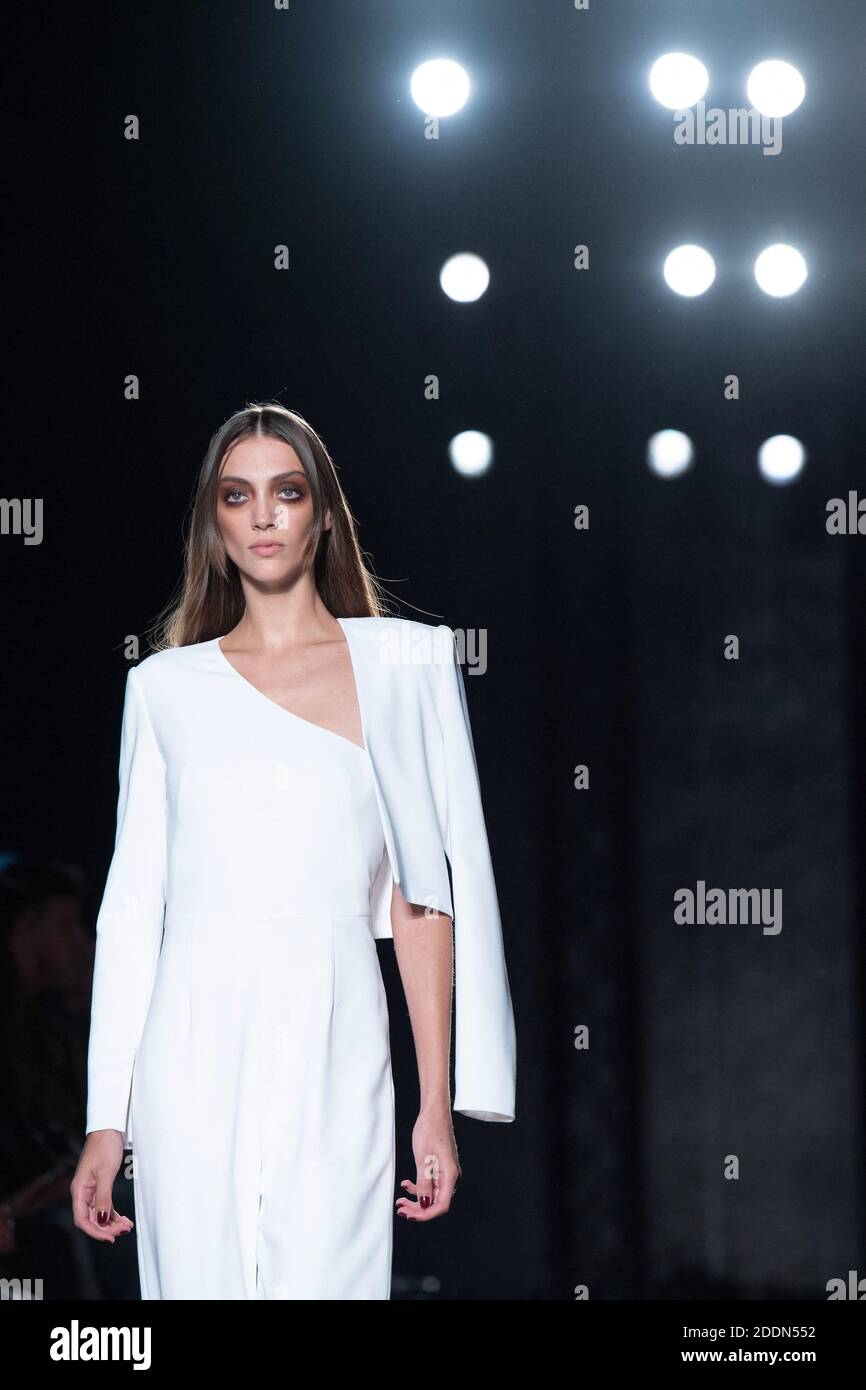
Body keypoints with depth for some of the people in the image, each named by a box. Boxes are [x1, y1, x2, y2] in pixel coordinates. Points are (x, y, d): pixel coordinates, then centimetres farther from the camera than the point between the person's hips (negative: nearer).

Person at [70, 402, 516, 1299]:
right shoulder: (165, 686, 11)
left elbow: (422, 894, 3)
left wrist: (438, 1105, -2)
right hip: (193, 1060, 1)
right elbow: (133, 905, 10)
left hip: (333, 1057, -1)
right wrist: (106, 1122, 6)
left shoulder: (402, 662, 7)